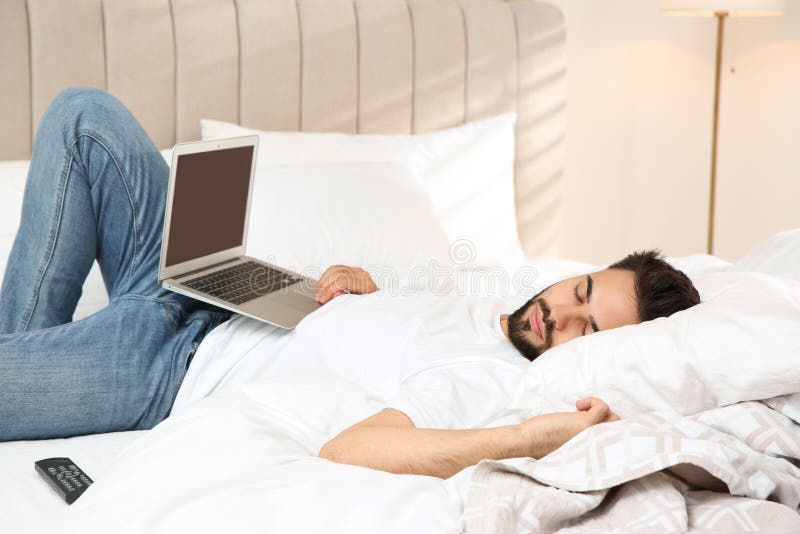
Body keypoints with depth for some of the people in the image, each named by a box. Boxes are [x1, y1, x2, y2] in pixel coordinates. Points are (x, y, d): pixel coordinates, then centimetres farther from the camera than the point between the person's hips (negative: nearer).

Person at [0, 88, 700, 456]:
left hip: (172, 368, -8)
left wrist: (523, 441, -50)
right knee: (83, 114, 7)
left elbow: (344, 447, -41)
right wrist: (358, 282, -4)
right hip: (206, 293, 8)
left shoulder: (489, 382, -25)